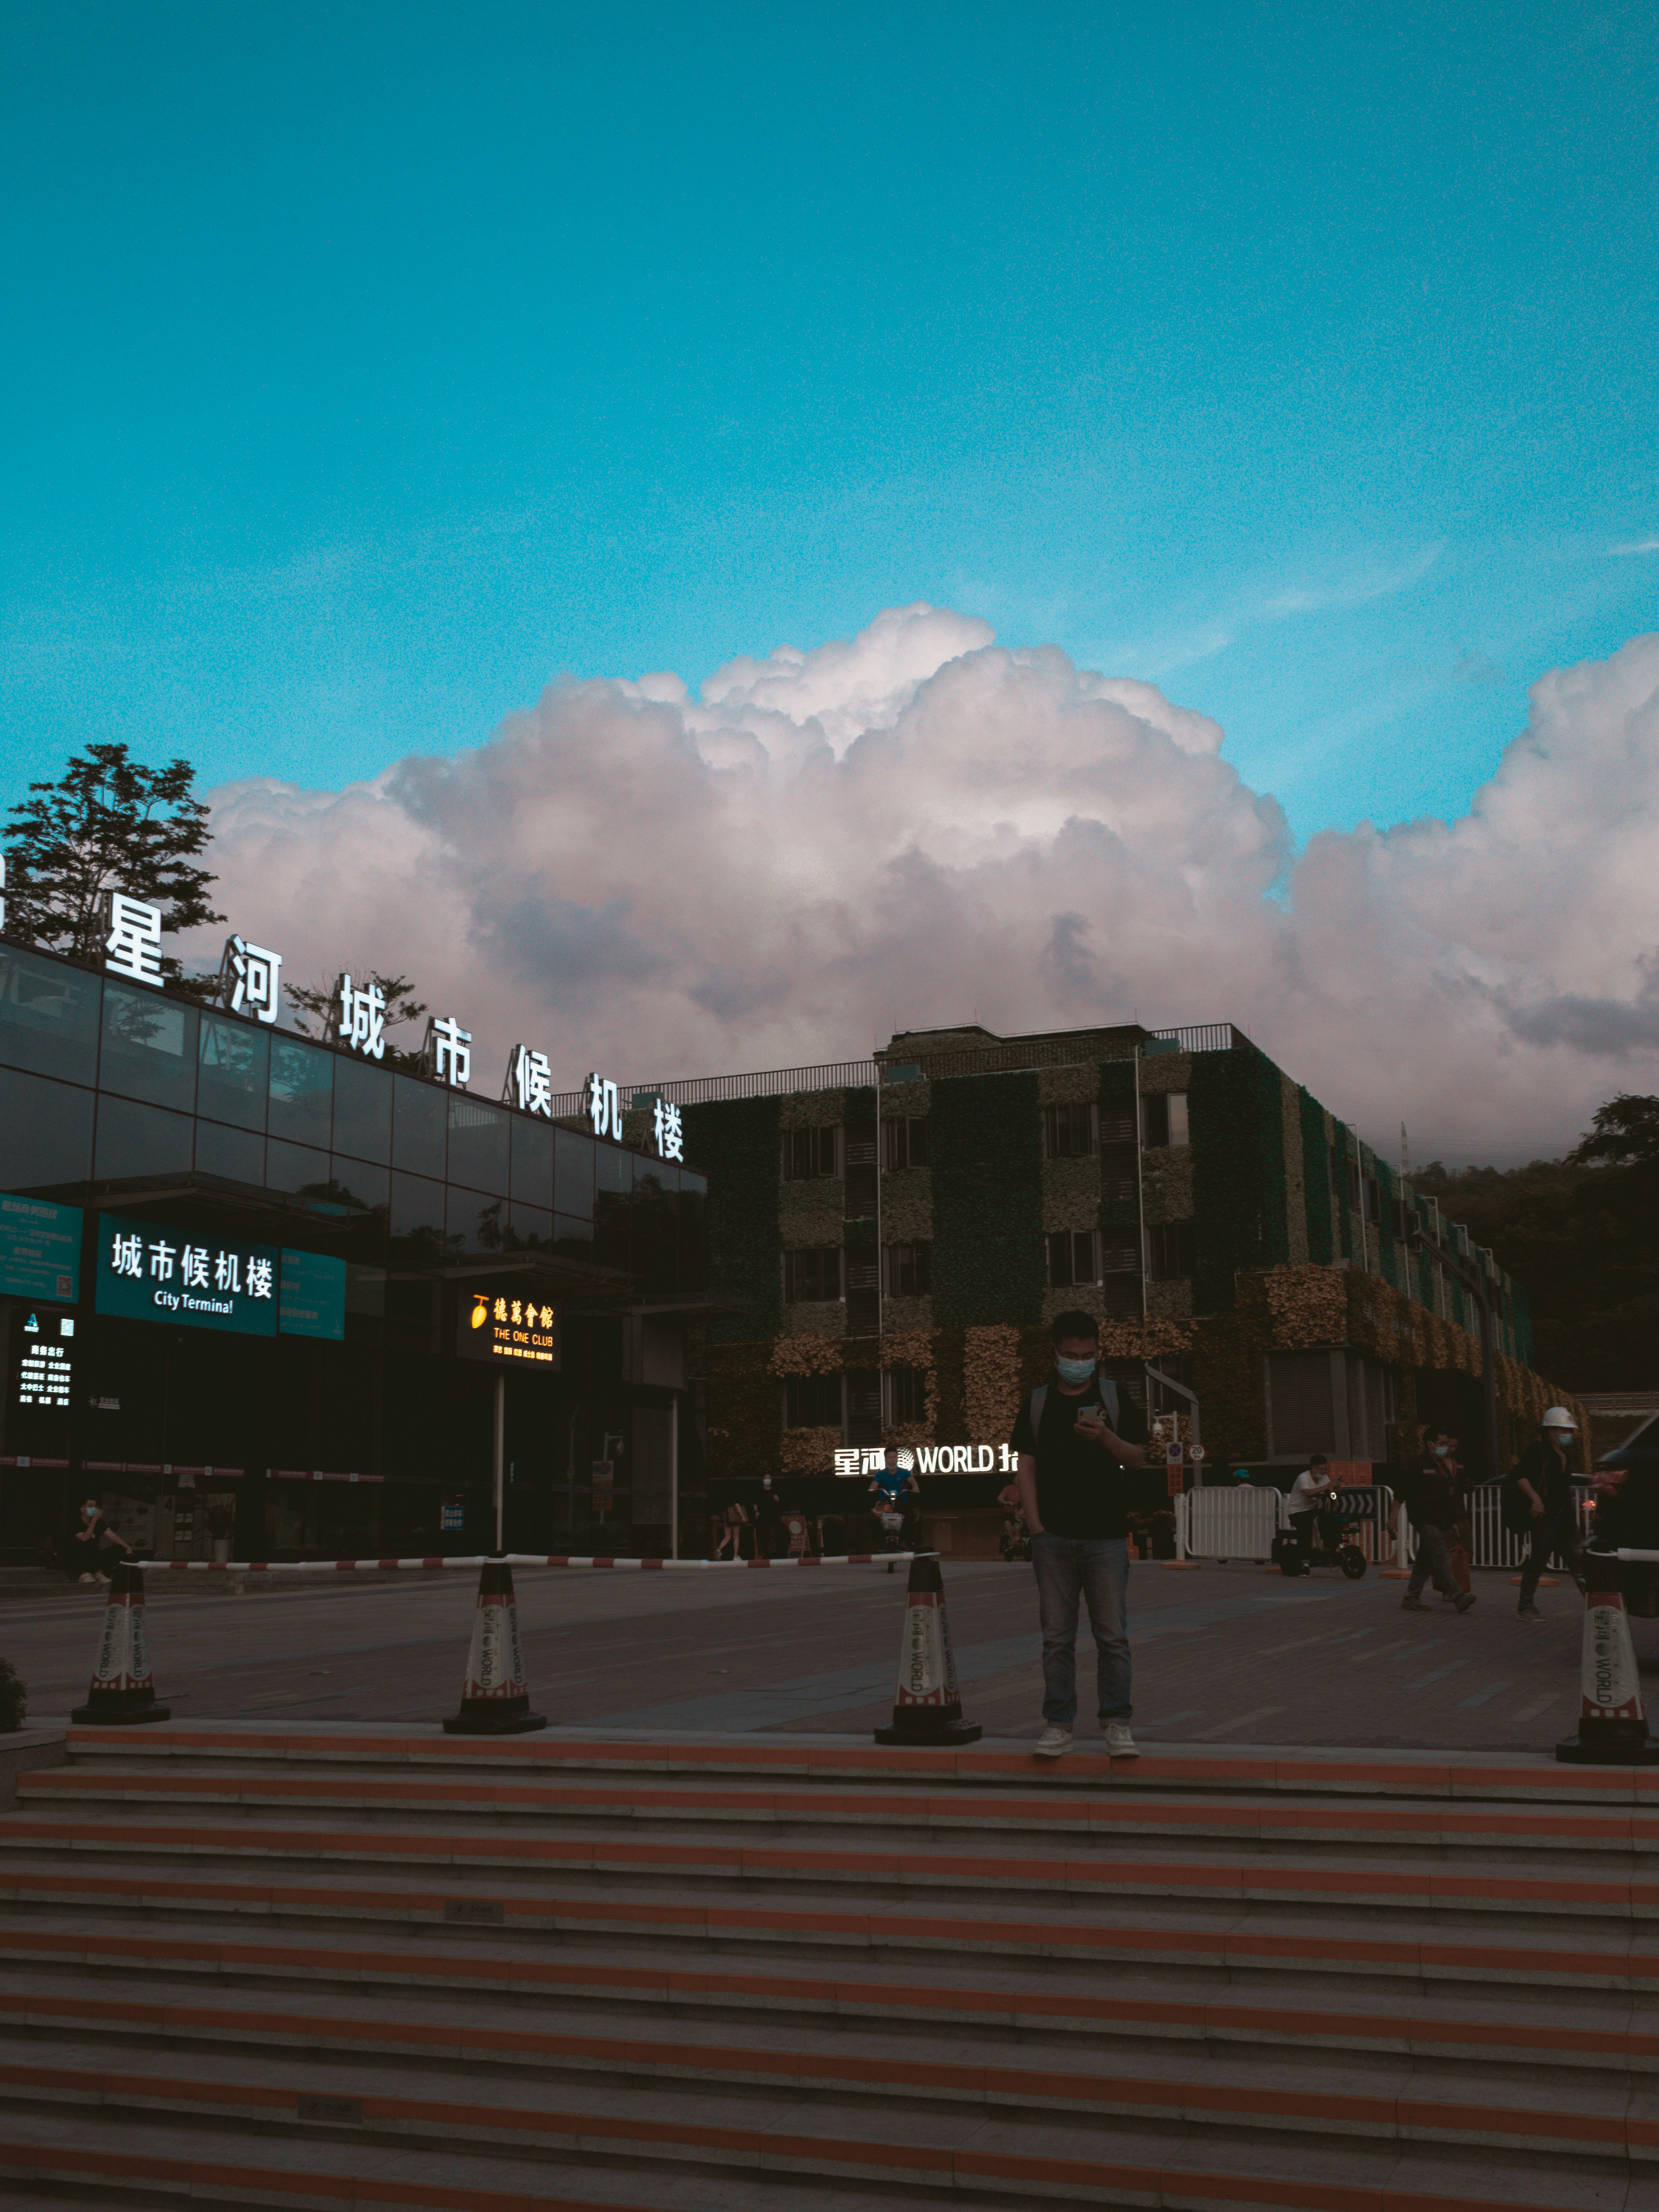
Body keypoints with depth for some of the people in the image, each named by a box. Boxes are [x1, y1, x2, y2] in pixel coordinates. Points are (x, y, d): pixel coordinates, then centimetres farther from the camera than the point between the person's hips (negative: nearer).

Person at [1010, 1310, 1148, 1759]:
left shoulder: (1116, 1397, 7)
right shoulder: (1037, 1403, 10)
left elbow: (1138, 1458, 3)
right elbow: (1026, 1466, 7)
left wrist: (1105, 1437, -17)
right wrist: (1035, 1525, -2)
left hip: (1106, 1536, -1)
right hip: (1053, 1538, 1)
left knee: (1113, 1636, 0)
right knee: (1057, 1637, 4)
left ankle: (1117, 1723, 7)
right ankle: (1058, 1724, 11)